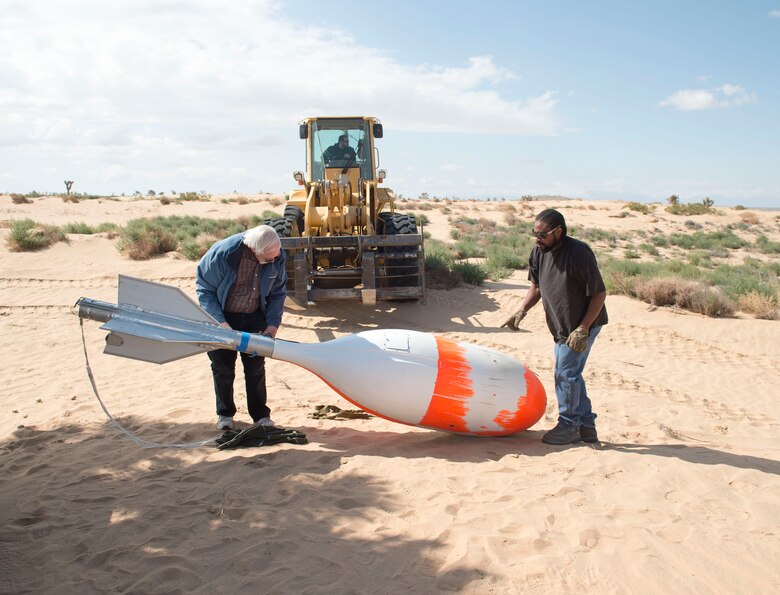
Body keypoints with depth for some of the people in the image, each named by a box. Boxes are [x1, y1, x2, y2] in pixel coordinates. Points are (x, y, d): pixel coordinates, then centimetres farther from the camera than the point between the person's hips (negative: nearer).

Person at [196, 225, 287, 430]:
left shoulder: (277, 256, -18)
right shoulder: (223, 253, -29)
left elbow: (278, 292, -3)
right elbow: (204, 289, -17)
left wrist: (273, 323, -12)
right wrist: (220, 322, -22)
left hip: (254, 317, 3)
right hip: (222, 317, -2)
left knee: (256, 366, 6)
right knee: (223, 367, 6)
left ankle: (260, 414, 19)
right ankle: (224, 413, 24)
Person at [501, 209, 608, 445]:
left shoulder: (579, 253, -24)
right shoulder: (538, 253, -3)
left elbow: (599, 294, -19)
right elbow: (536, 287, 11)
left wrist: (583, 329, -22)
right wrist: (521, 311, -3)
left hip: (584, 325, -7)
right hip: (562, 327, 7)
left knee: (566, 374, -3)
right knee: (571, 374, 14)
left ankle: (569, 426, 15)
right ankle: (586, 426, 27)